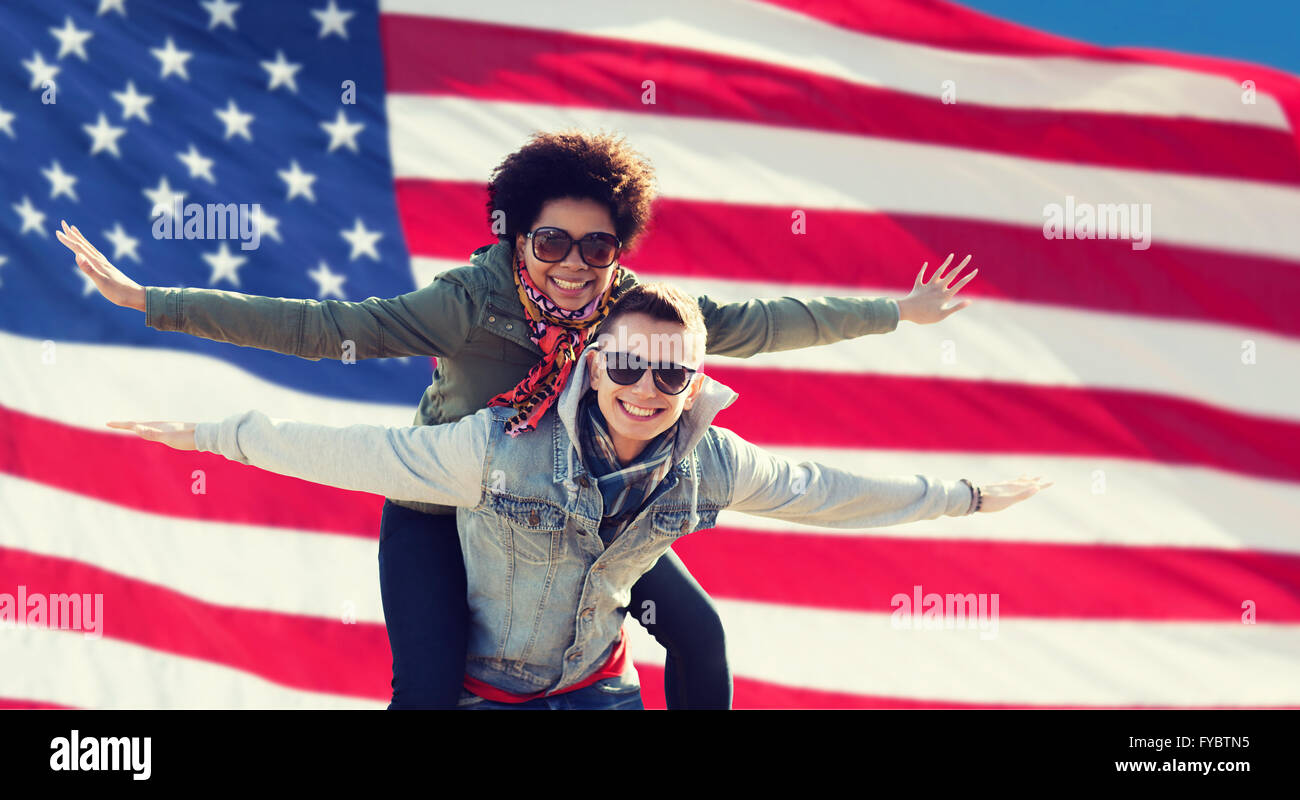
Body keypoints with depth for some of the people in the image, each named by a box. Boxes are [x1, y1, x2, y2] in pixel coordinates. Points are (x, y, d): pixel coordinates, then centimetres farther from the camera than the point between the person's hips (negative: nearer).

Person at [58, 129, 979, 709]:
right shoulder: (471, 303, -30)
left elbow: (758, 322, -8)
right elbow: (323, 326, -34)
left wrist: (897, 313, -3)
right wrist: (148, 301, -40)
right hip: (444, 513, -4)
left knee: (697, 630, 4)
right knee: (427, 687, -21)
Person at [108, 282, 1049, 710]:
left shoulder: (708, 463, -15)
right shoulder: (502, 447, -28)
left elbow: (821, 491, -1)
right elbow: (359, 454, -23)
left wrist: (964, 497, 8)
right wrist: (215, 436, -22)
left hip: (599, 682, 4)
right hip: (481, 685, -3)